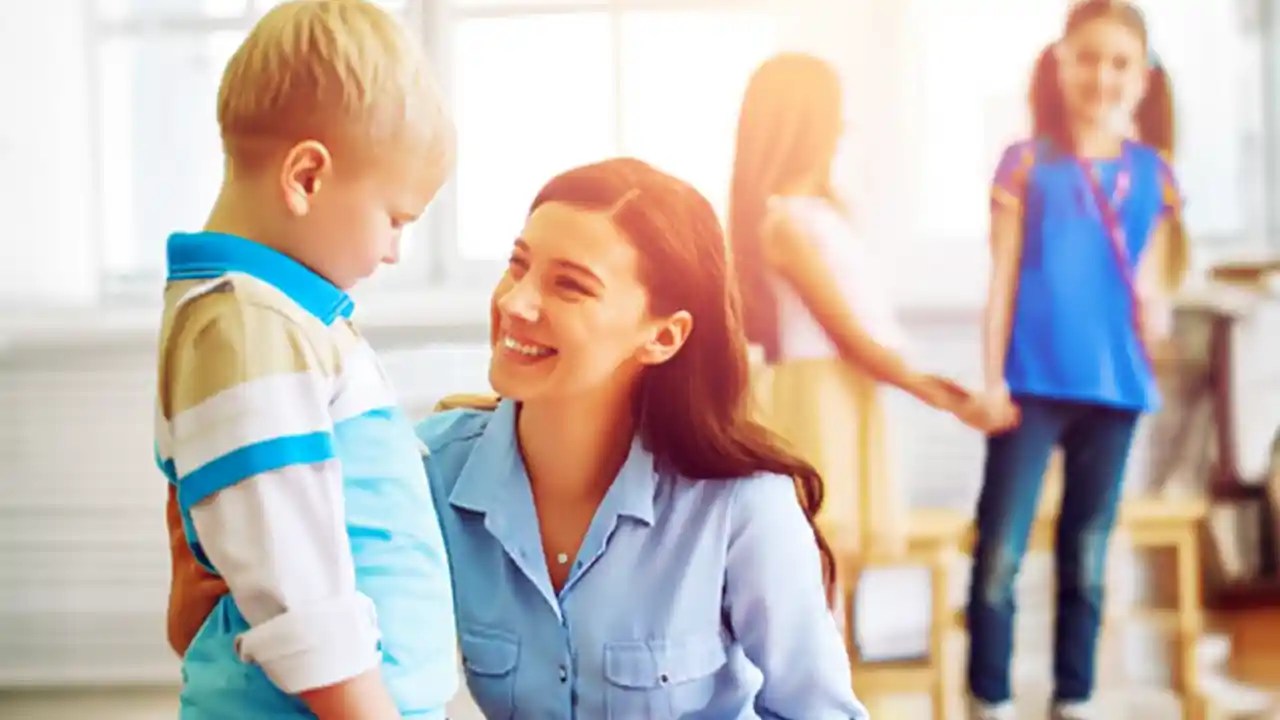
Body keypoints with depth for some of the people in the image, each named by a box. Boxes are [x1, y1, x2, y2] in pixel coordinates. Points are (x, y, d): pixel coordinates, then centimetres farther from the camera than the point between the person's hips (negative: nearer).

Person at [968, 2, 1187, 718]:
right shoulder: (1026, 163, 2)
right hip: (1033, 383, -2)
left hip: (1114, 387, 3)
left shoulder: (1153, 173, 8)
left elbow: (1150, 284, 13)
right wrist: (992, 379, -4)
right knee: (999, 553, -4)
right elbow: (1003, 279, 1)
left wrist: (1155, 313, -10)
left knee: (1087, 557, 11)